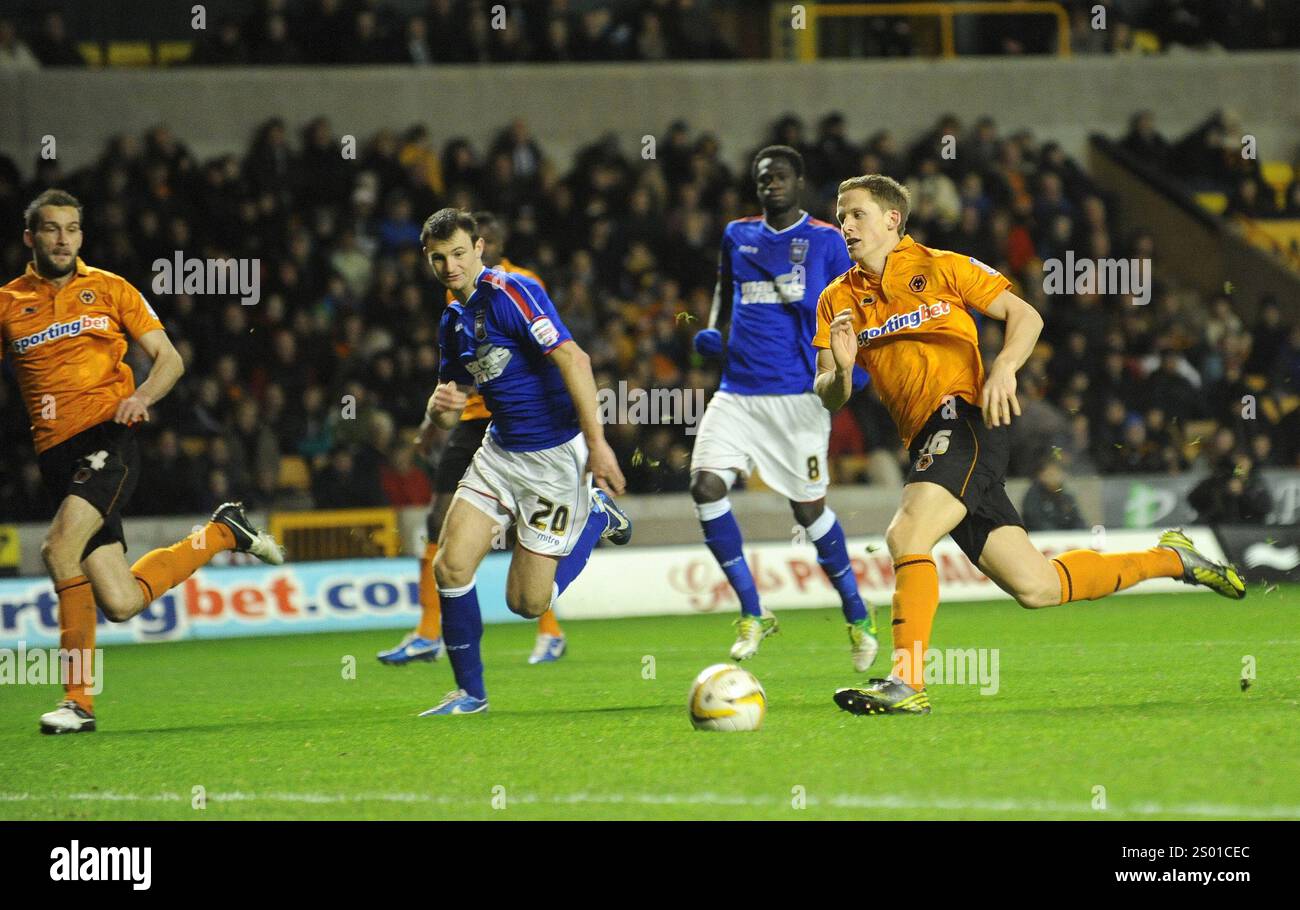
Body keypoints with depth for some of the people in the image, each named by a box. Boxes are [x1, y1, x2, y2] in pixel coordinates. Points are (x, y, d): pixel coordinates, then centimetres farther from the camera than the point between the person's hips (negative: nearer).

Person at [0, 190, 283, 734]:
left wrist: (142, 396, -13)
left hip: (109, 436, -3)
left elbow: (168, 358, 8)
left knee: (59, 547, -28)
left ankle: (78, 698, -20)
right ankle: (223, 533, 22)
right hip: (57, 454, 3)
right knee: (121, 603, -5)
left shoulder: (108, 289, 10)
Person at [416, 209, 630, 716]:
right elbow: (444, 418, 18)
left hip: (555, 456, -7)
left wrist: (595, 440, -31)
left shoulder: (509, 293, -17)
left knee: (526, 602, -3)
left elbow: (573, 359, -25)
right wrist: (441, 406, -8)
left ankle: (597, 516, 20)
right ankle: (469, 692, 6)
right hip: (500, 452, 7)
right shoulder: (454, 321, 10)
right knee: (451, 565, -9)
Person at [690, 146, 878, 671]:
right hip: (739, 389, 4)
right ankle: (752, 613, -5)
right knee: (706, 485, -15)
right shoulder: (738, 236, 13)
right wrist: (713, 334, 7)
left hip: (798, 392, -4)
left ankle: (857, 617, 19)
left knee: (808, 508, -1)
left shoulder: (826, 241, 2)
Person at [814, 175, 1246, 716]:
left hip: (964, 416, -5)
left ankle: (907, 682, -28)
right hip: (925, 441, 5)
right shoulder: (838, 300, 15)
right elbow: (829, 400, 8)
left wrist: (1004, 367, -16)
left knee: (906, 535, -28)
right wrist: (840, 371, -15)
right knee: (1035, 587, 6)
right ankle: (1170, 559, 26)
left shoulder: (938, 267, 5)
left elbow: (1025, 315, 3)